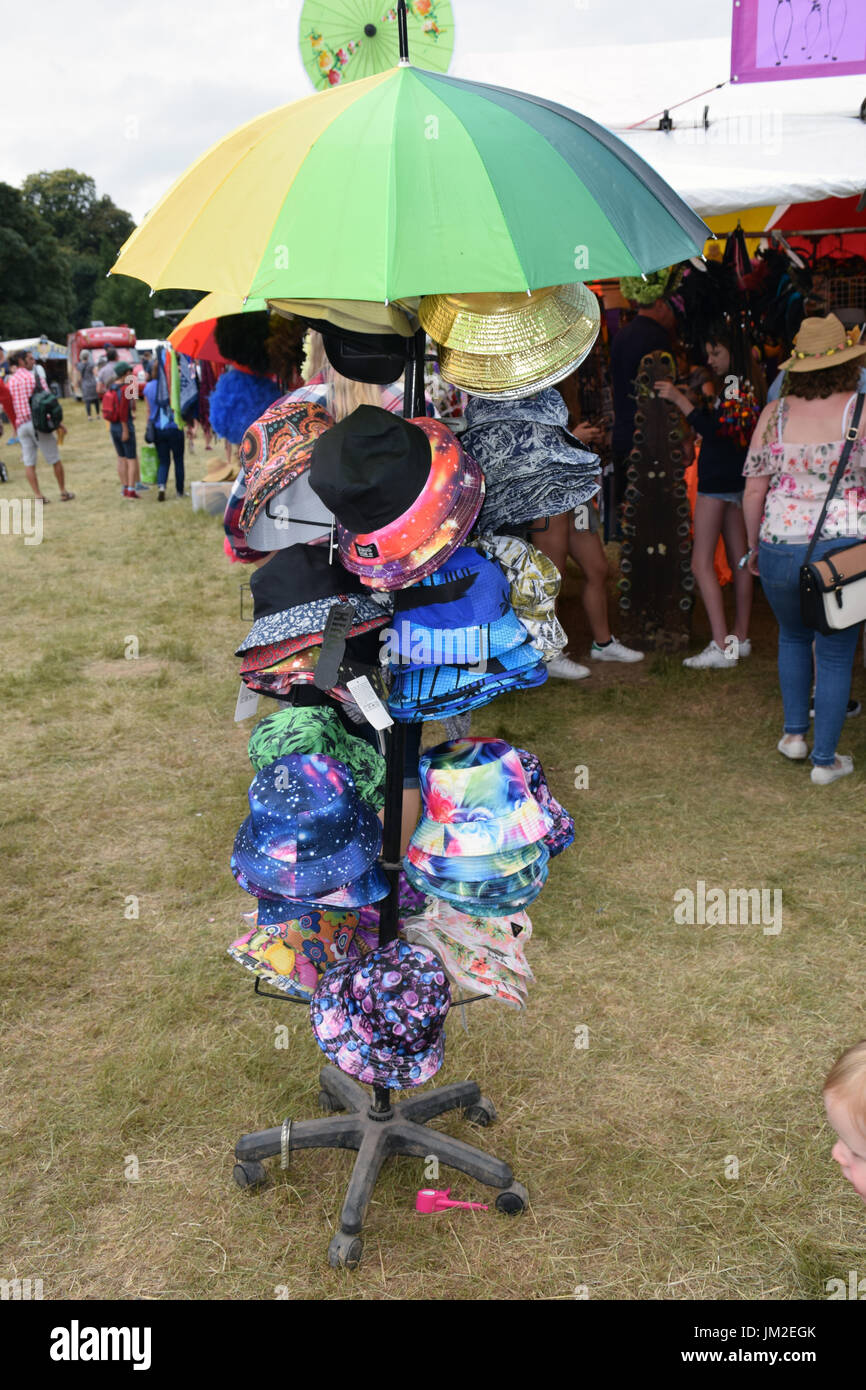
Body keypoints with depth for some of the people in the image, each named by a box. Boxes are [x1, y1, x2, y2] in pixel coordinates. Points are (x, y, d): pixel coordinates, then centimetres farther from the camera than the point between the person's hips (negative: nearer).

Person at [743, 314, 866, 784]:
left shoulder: (773, 414, 1)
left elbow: (753, 490, 3)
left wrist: (753, 544, 15)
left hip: (779, 549, 2)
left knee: (793, 636, 27)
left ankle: (794, 733, 29)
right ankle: (825, 759, 18)